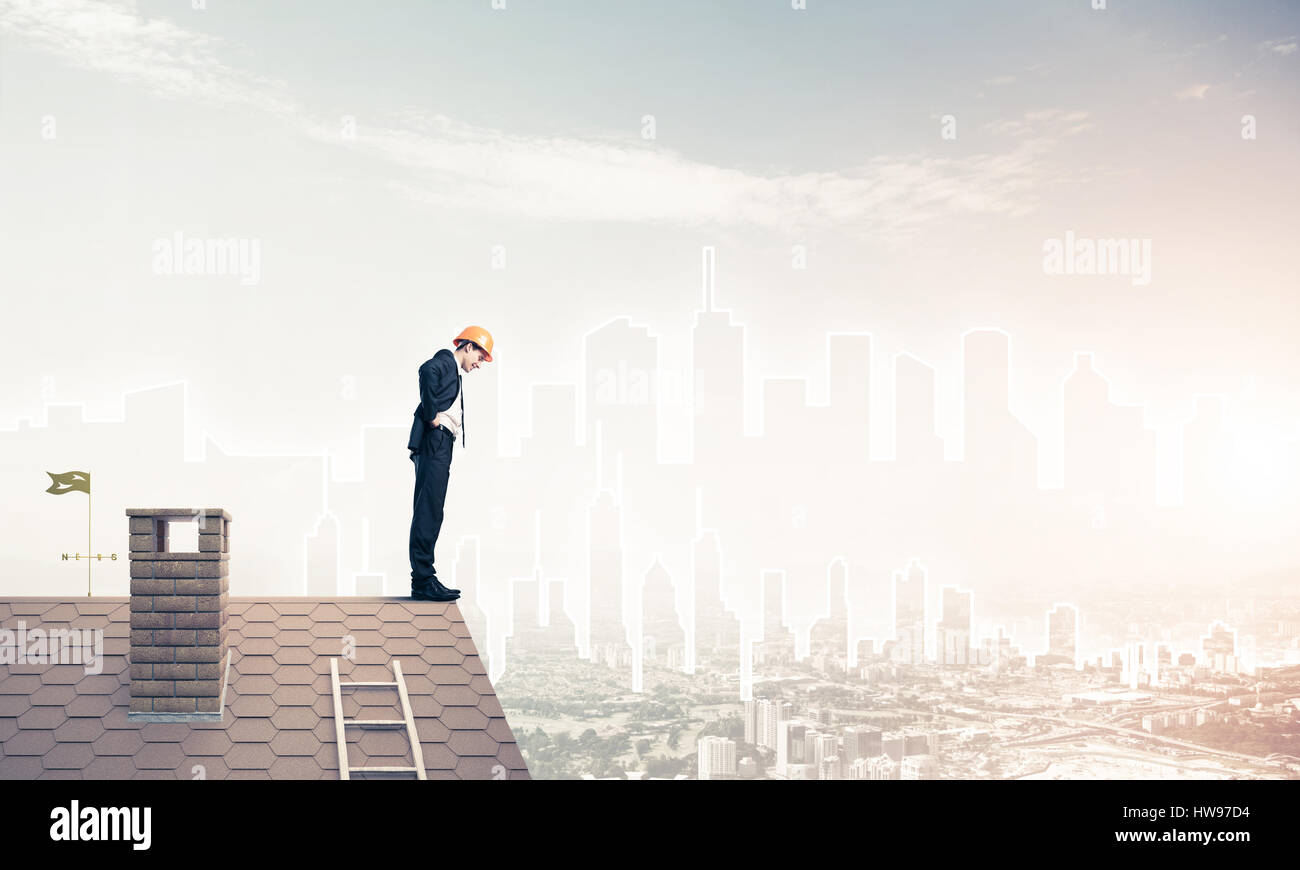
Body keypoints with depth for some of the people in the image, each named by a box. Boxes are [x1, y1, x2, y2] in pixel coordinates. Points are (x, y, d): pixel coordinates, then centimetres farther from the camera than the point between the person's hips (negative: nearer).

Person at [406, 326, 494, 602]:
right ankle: (423, 580, -14)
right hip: (435, 442, -10)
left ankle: (423, 579, 11)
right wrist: (431, 415, -21)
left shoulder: (452, 371, 27)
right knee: (428, 511, -12)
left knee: (430, 513, 9)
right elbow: (427, 370, -25)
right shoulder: (445, 361, -3)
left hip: (440, 447, 10)